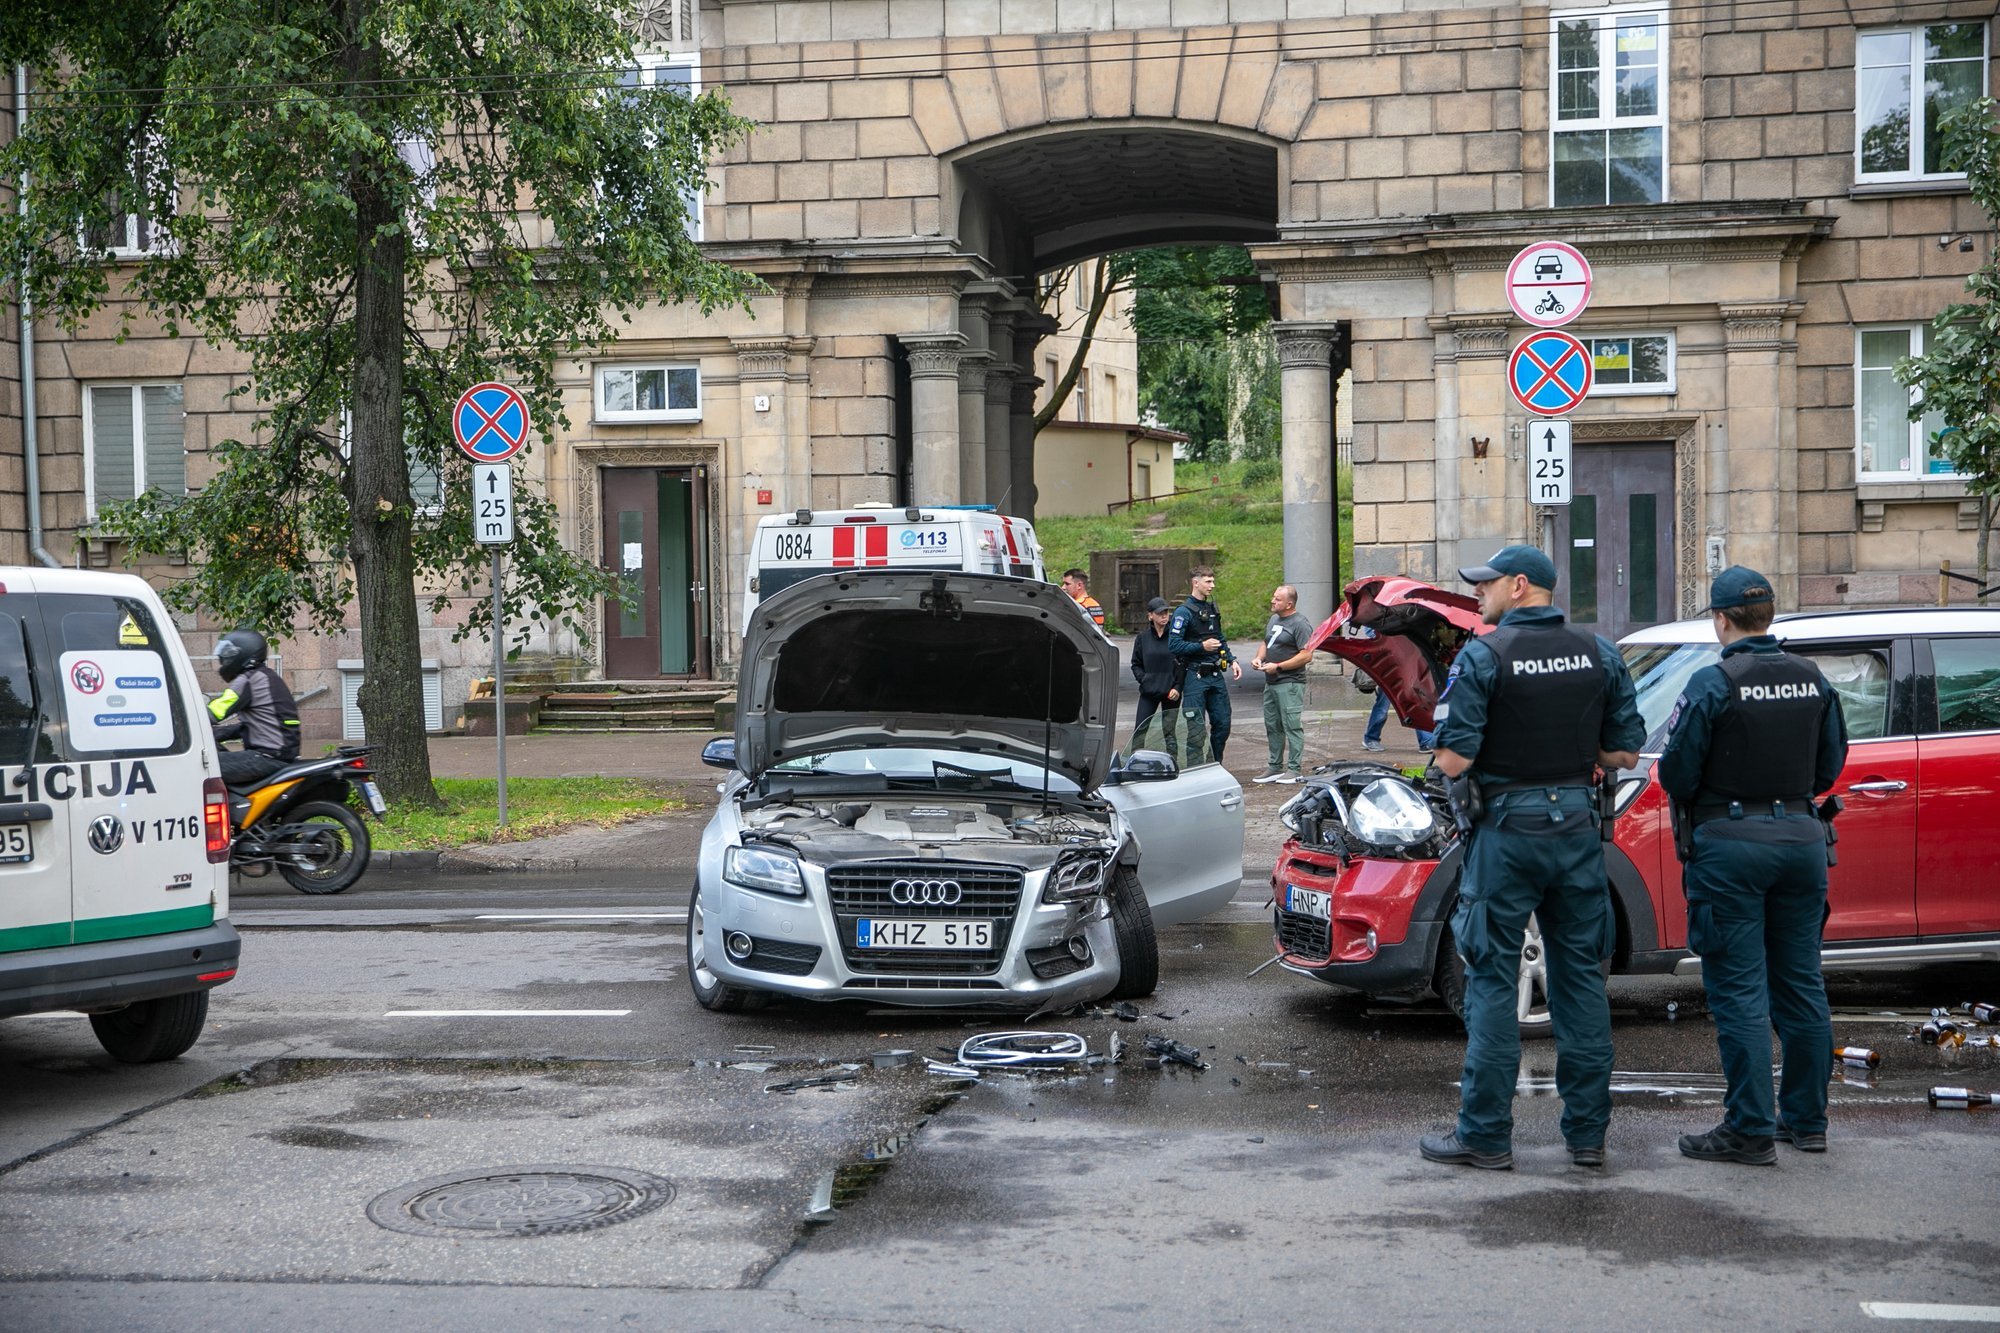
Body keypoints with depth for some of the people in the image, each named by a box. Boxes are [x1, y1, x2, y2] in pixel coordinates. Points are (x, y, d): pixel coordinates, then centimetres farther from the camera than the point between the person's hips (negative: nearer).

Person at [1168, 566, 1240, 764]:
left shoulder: (1212, 609, 15)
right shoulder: (1184, 612, -10)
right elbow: (1173, 646, -17)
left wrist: (1232, 660, 13)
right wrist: (1202, 646, -20)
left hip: (1216, 675, 7)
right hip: (1195, 678, -7)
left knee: (1223, 723, 9)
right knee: (1196, 729, -3)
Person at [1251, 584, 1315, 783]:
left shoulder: (1300, 624, -12)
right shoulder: (1273, 619, 15)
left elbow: (1306, 655, -18)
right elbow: (1266, 642, 27)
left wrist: (1278, 666, -18)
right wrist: (1259, 657, 5)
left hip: (1290, 684, -9)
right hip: (1271, 683, 9)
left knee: (1292, 726, -8)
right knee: (1272, 727, 14)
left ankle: (1296, 770, -5)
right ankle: (1275, 768, 22)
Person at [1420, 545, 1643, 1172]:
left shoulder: (1482, 657, -10)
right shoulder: (1600, 655, 4)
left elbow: (1453, 759, -15)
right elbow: (1625, 751, 6)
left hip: (1507, 828, -4)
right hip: (1577, 823, 5)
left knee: (1493, 981, 1)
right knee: (1581, 976, 11)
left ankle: (1485, 1134, 4)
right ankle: (1588, 1132, 15)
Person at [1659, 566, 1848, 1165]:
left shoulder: (1712, 684, -14)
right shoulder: (1813, 679, 4)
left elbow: (1677, 772, -12)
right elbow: (1830, 765, 11)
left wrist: (1692, 810, 9)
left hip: (1731, 844, -6)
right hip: (1801, 838, 6)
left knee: (1739, 991, -2)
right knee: (1801, 985, 13)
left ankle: (1750, 1131, -1)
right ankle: (1806, 1120, 21)